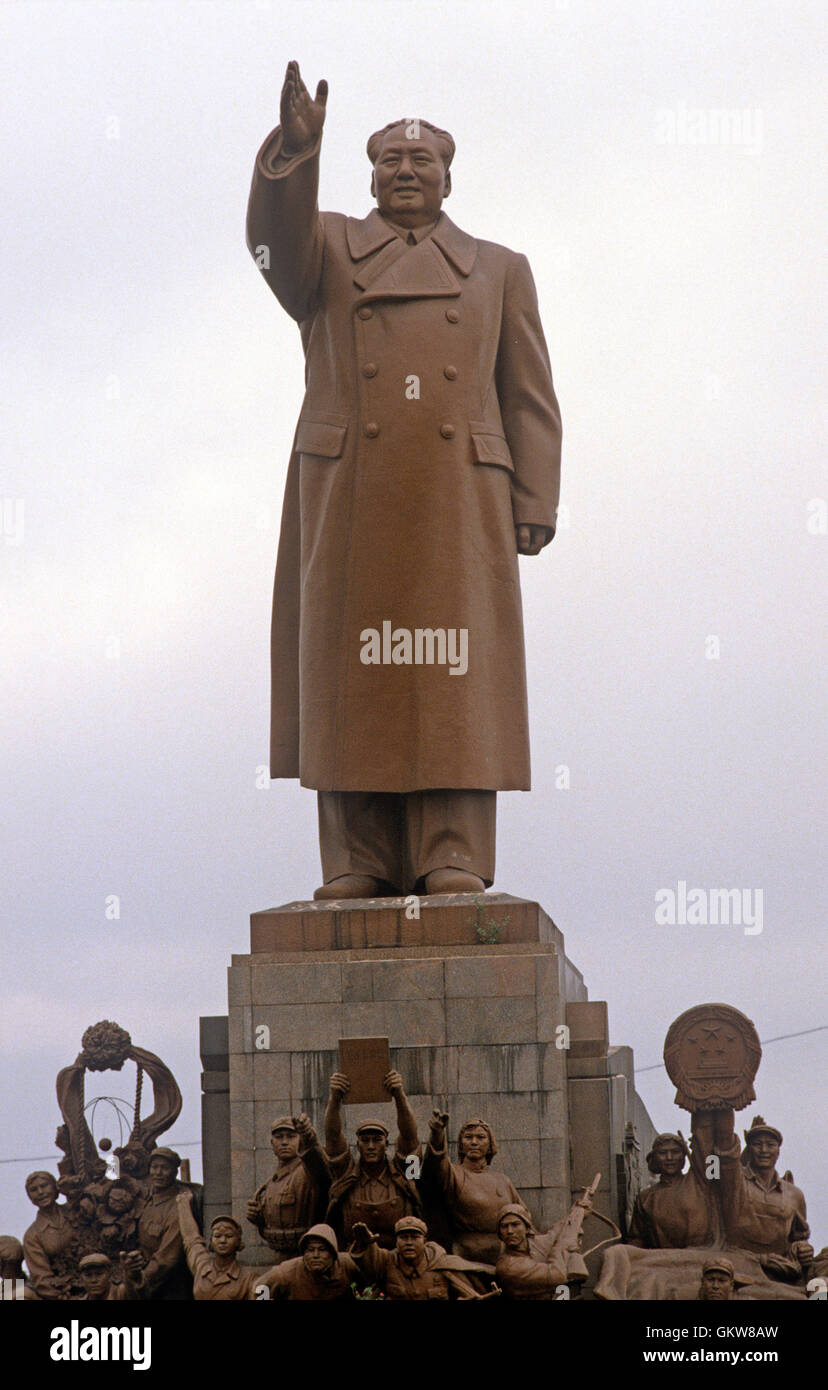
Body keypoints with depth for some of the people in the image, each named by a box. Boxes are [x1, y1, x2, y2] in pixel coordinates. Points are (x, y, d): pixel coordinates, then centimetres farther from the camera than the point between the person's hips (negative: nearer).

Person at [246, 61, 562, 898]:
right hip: (348, 493, 0)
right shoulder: (325, 252, 14)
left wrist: (535, 505, -2)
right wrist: (294, 146, -26)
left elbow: (529, 400, 9)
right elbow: (275, 237, -9)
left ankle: (453, 862, -9)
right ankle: (360, 862, -4)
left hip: (457, 496, 0)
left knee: (453, 672, -7)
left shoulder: (498, 272, 16)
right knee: (354, 673, -5)